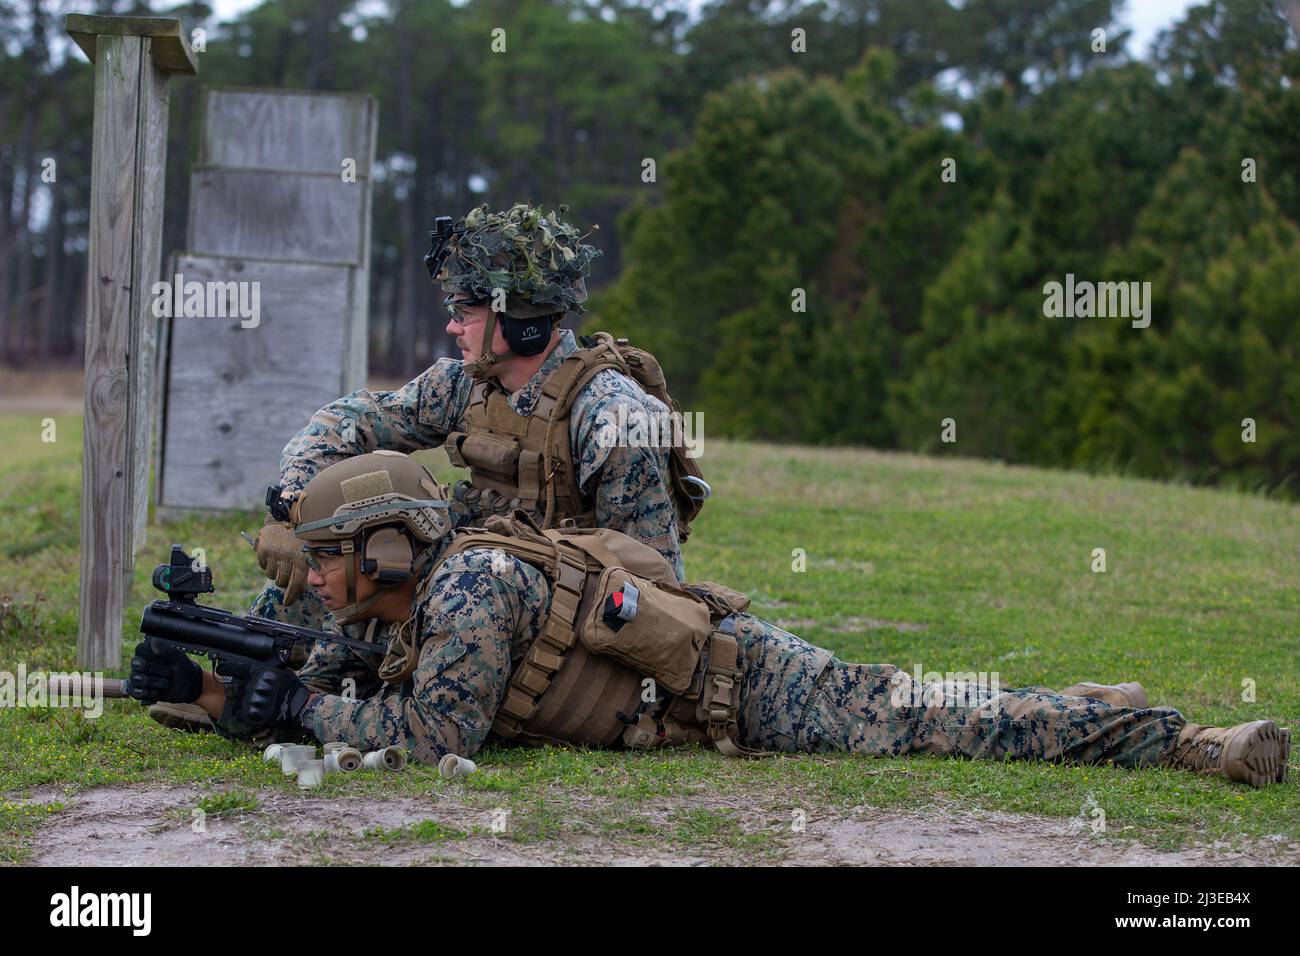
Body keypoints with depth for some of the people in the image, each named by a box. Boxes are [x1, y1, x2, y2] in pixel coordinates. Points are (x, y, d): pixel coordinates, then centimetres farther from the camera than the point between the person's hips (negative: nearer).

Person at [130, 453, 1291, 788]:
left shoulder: (470, 583, -20)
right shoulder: (403, 621, 10)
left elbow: (438, 736, -28)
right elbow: (322, 705, 18)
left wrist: (310, 705, -15)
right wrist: (212, 685, 3)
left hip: (746, 683, -9)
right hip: (712, 695, 9)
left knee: (955, 726, -12)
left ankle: (1199, 740, -10)